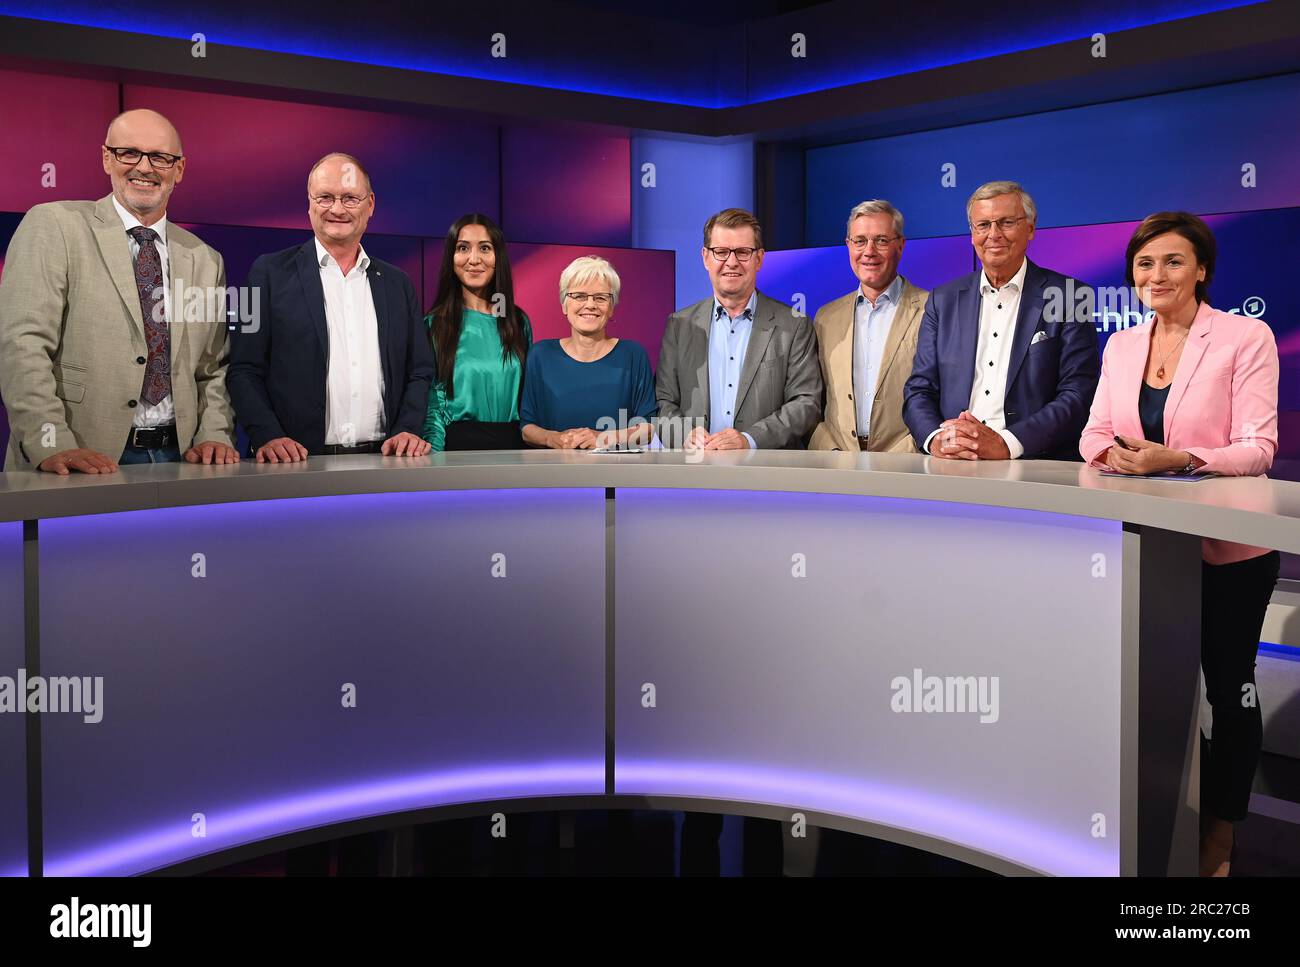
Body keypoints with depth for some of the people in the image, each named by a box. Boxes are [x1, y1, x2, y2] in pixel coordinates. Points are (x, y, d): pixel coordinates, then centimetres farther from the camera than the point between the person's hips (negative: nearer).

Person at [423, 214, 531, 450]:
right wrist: (436, 458, -16)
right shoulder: (434, 324, 0)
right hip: (458, 444, -3)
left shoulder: (520, 323, 9)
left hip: (513, 445, 3)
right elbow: (431, 405, -4)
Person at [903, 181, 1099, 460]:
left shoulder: (1071, 299, 4)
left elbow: (1078, 395, -3)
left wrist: (1005, 444, -17)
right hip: (954, 472, 3)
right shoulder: (943, 300, 15)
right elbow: (919, 390, 11)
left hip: (1037, 468, -2)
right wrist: (936, 439, -11)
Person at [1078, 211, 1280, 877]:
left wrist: (1177, 459, -30)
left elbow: (1257, 447, -15)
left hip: (1227, 549, -4)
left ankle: (1219, 837, 23)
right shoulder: (1121, 346, 7)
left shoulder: (1245, 337, -9)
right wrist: (1113, 454, -17)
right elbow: (1094, 435, 6)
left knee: (1227, 688, 7)